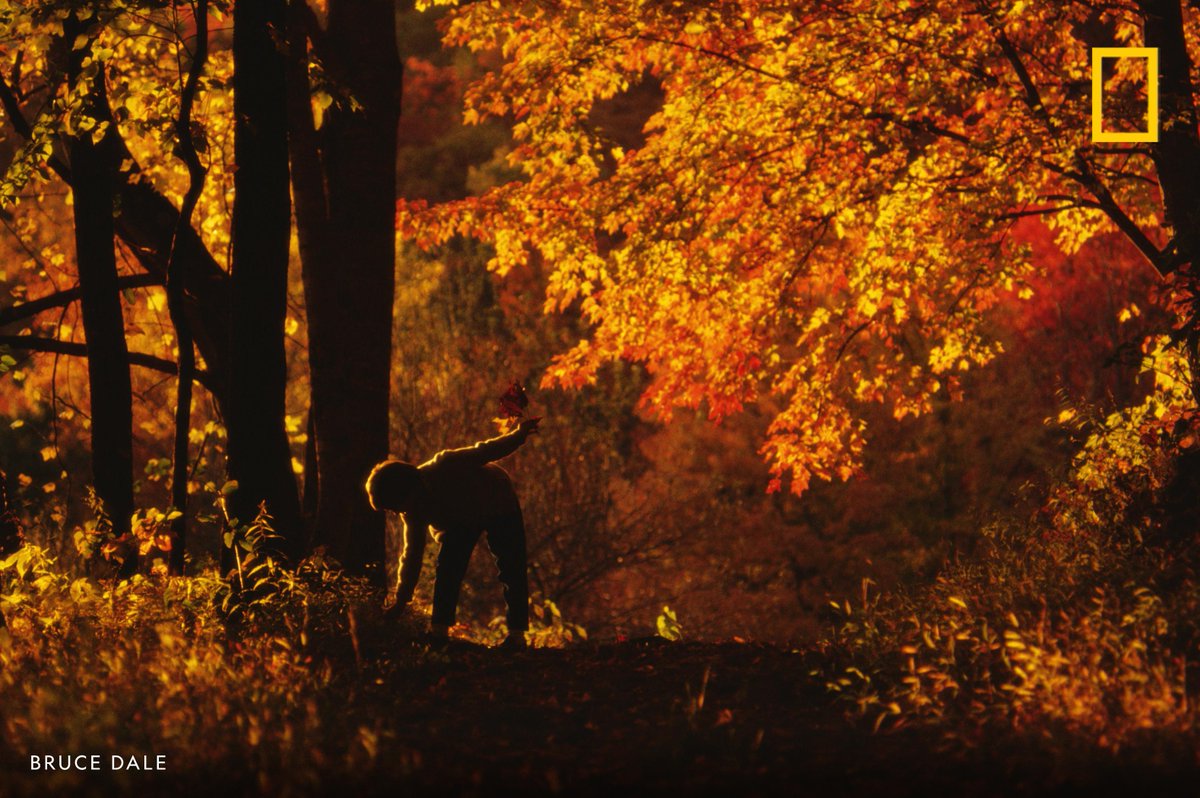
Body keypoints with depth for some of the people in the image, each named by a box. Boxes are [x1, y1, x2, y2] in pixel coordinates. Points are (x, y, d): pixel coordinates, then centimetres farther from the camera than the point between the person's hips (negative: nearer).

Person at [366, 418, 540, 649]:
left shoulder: (444, 468, -37)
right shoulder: (413, 513, -17)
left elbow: (484, 453, -31)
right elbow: (412, 554, -9)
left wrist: (518, 436, -40)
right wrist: (401, 597, -10)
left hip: (499, 506, -5)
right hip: (461, 521, 5)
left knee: (511, 570, -11)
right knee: (447, 569, -14)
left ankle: (516, 635, -8)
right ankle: (438, 630, -11)